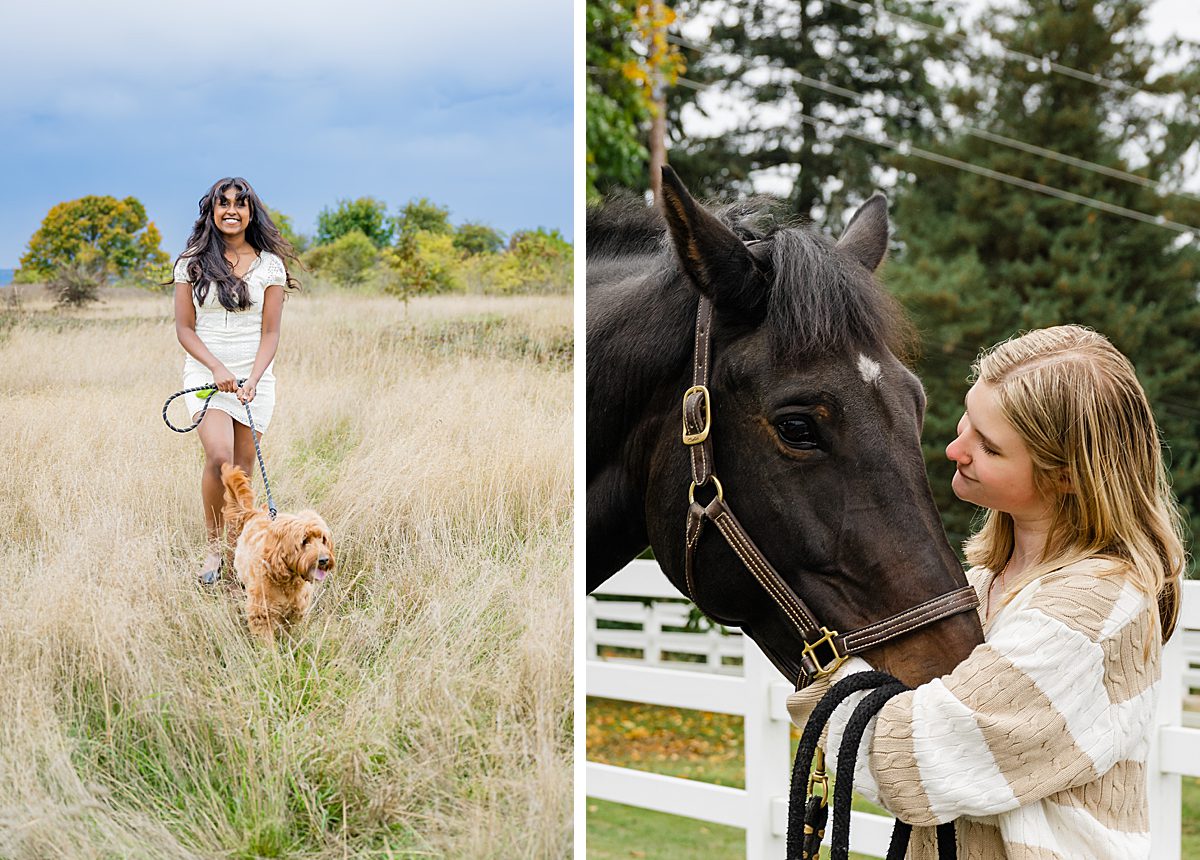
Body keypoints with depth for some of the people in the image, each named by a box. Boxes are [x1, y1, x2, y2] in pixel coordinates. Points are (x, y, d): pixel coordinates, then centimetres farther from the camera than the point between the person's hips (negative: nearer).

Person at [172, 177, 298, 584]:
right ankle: (213, 547, -3)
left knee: (243, 470, 3)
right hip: (206, 373, -1)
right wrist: (217, 368, -13)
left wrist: (252, 380, -14)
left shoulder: (269, 265, 3)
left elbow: (270, 333, 1)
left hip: (255, 377, 1)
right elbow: (184, 329, 1)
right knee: (219, 458, -19)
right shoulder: (192, 264, 2)